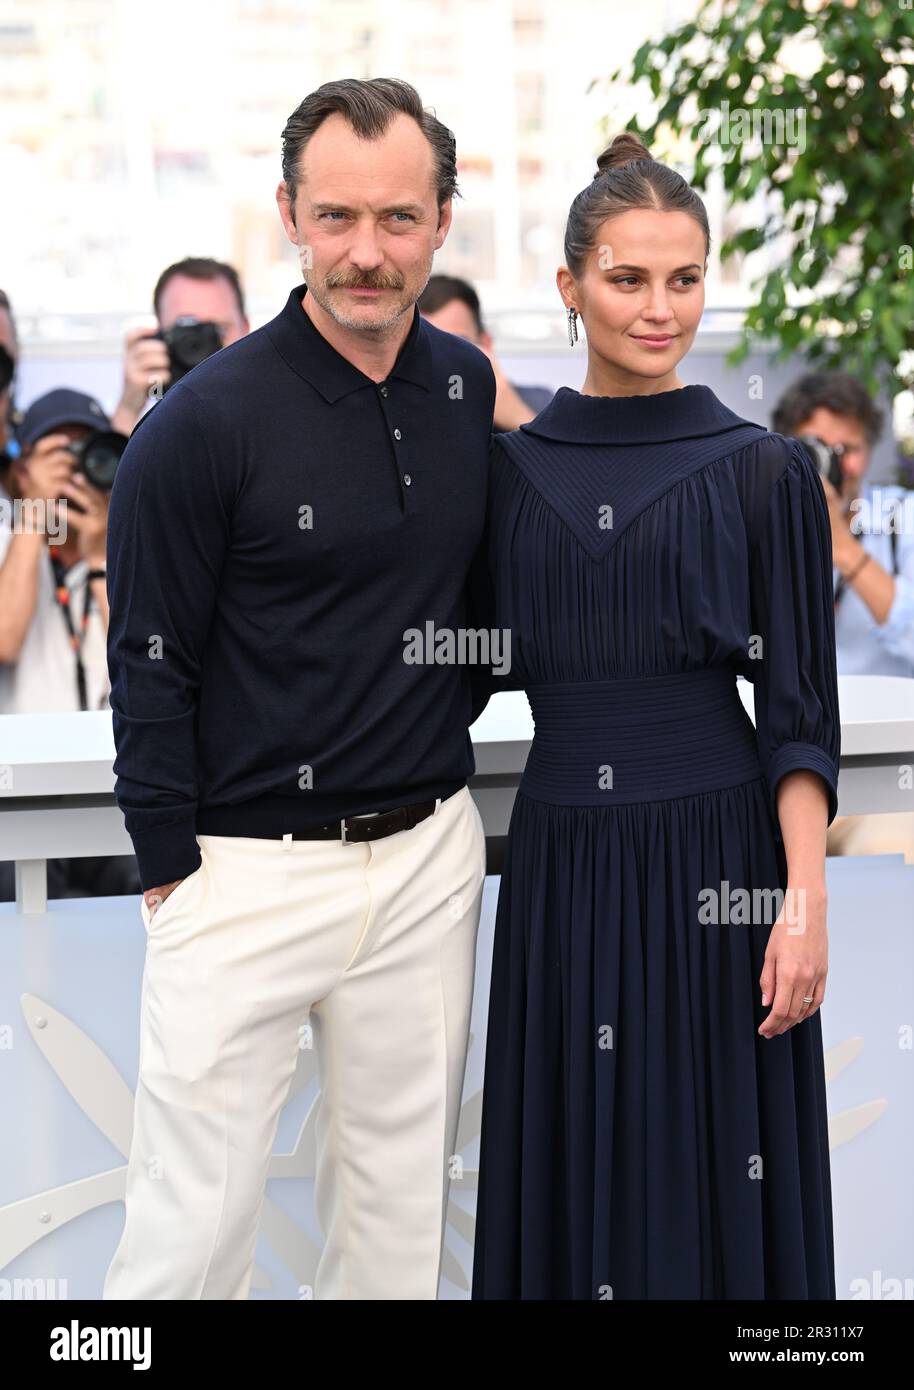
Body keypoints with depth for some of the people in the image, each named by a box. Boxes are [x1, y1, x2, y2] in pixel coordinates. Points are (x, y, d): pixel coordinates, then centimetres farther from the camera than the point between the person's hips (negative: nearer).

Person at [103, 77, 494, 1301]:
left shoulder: (470, 392, 5)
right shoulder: (204, 422, -11)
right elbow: (150, 671, -7)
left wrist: (443, 726, 12)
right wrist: (170, 871, -8)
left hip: (429, 859, 5)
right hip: (247, 869, -5)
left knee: (399, 1207, 13)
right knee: (192, 1237, -1)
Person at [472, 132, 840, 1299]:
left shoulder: (762, 470, -1)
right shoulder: (509, 467, 7)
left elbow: (798, 709, -3)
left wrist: (804, 902, -10)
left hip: (717, 856, -2)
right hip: (561, 860, 3)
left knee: (710, 1169, 4)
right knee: (572, 1165, 10)